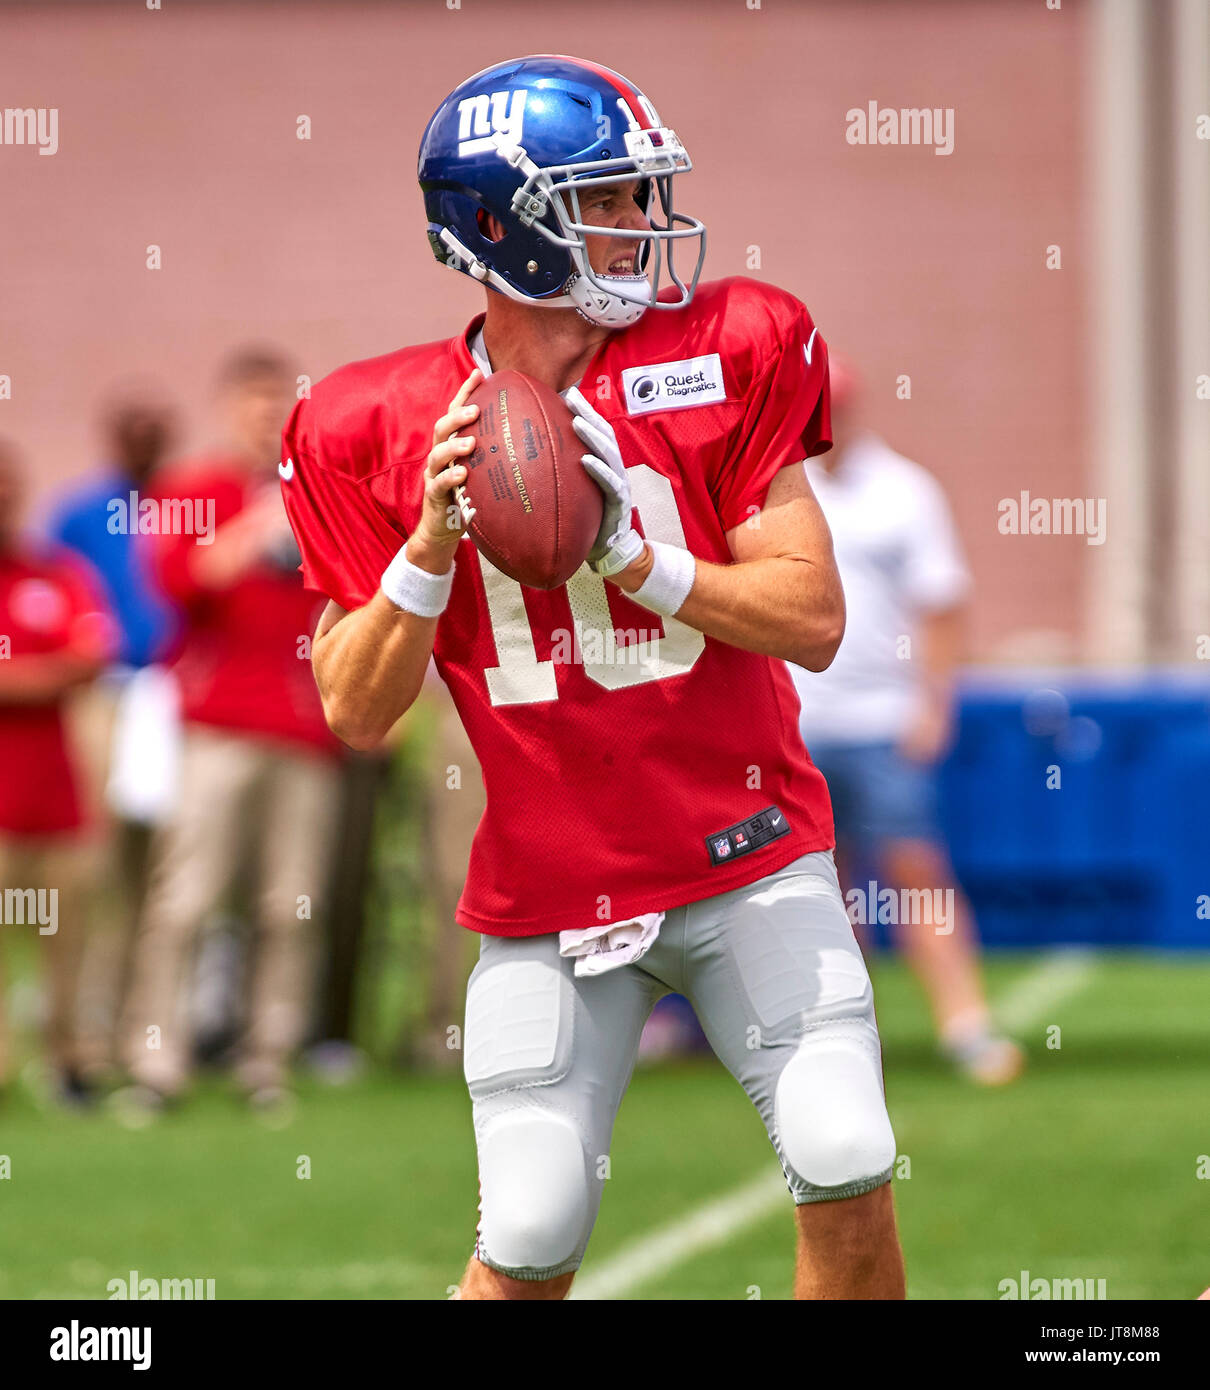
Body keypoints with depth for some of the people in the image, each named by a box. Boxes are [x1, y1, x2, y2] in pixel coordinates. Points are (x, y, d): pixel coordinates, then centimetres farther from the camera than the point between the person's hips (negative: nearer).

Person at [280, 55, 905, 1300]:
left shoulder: (722, 358, -4)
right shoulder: (380, 433, -3)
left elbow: (813, 621, -7)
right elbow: (357, 713, -2)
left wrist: (631, 553, -20)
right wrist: (433, 546, -17)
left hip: (745, 853, 0)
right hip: (548, 887, 0)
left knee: (846, 1173, -12)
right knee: (530, 1244, -3)